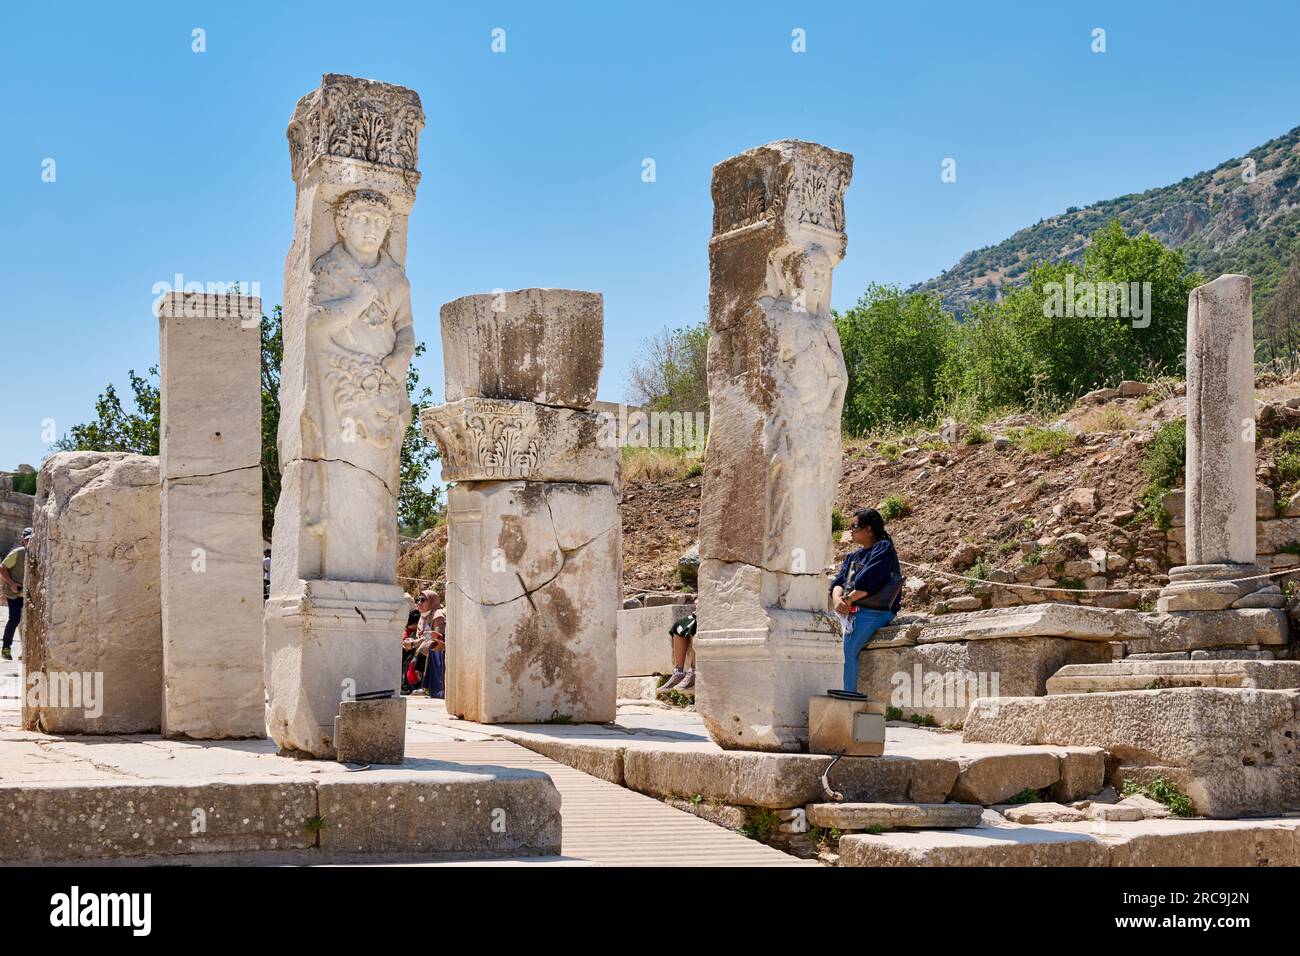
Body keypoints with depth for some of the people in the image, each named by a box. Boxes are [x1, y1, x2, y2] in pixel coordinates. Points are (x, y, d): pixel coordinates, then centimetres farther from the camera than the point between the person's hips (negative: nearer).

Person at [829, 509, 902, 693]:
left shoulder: (884, 549, 0)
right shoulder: (853, 556, 25)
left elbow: (868, 582, -14)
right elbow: (838, 582, 11)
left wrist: (847, 600, -10)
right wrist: (838, 600, -10)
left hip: (873, 612, -8)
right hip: (847, 612, 8)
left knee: (846, 652, -24)